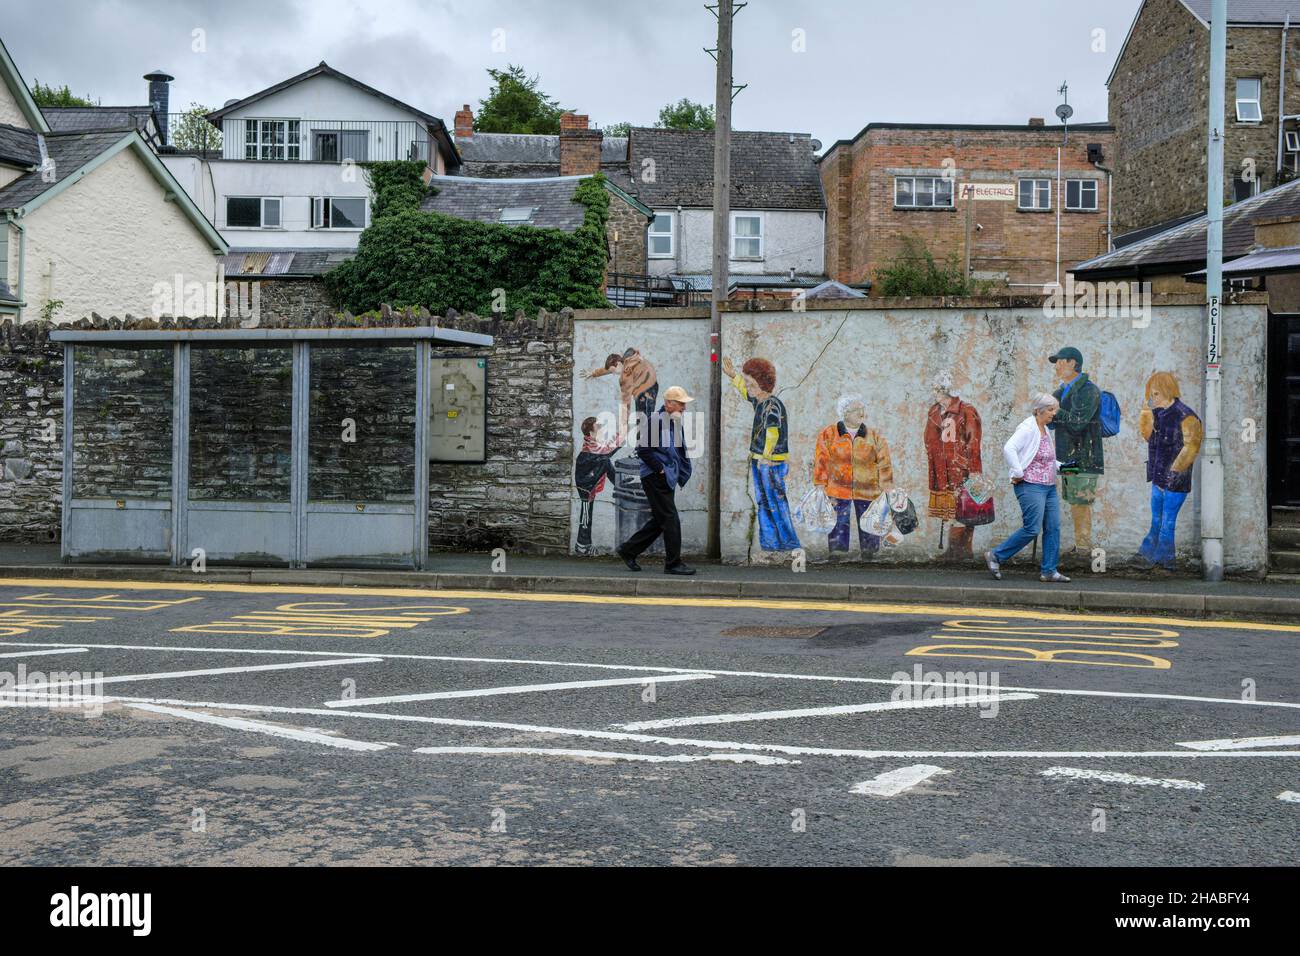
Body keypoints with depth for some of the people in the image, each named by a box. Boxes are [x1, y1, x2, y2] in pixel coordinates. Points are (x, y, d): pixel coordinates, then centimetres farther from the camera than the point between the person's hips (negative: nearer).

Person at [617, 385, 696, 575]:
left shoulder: (675, 422, 15)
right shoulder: (655, 421, -15)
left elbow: (679, 451, 25)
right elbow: (643, 450, -19)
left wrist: (681, 474, 15)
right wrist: (660, 469, -16)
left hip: (667, 479, 10)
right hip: (655, 479, -10)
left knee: (659, 520, 13)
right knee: (670, 519, -7)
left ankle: (628, 550, 23)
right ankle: (673, 563, -1)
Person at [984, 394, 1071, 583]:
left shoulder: (1045, 430, 16)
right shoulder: (1027, 429, -13)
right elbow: (1009, 449, -27)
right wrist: (1018, 473, -24)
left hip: (1049, 487, 9)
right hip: (1031, 487, -9)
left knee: (1053, 528, 4)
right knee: (1032, 528, -10)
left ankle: (1049, 571, 9)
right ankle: (995, 556, 2)